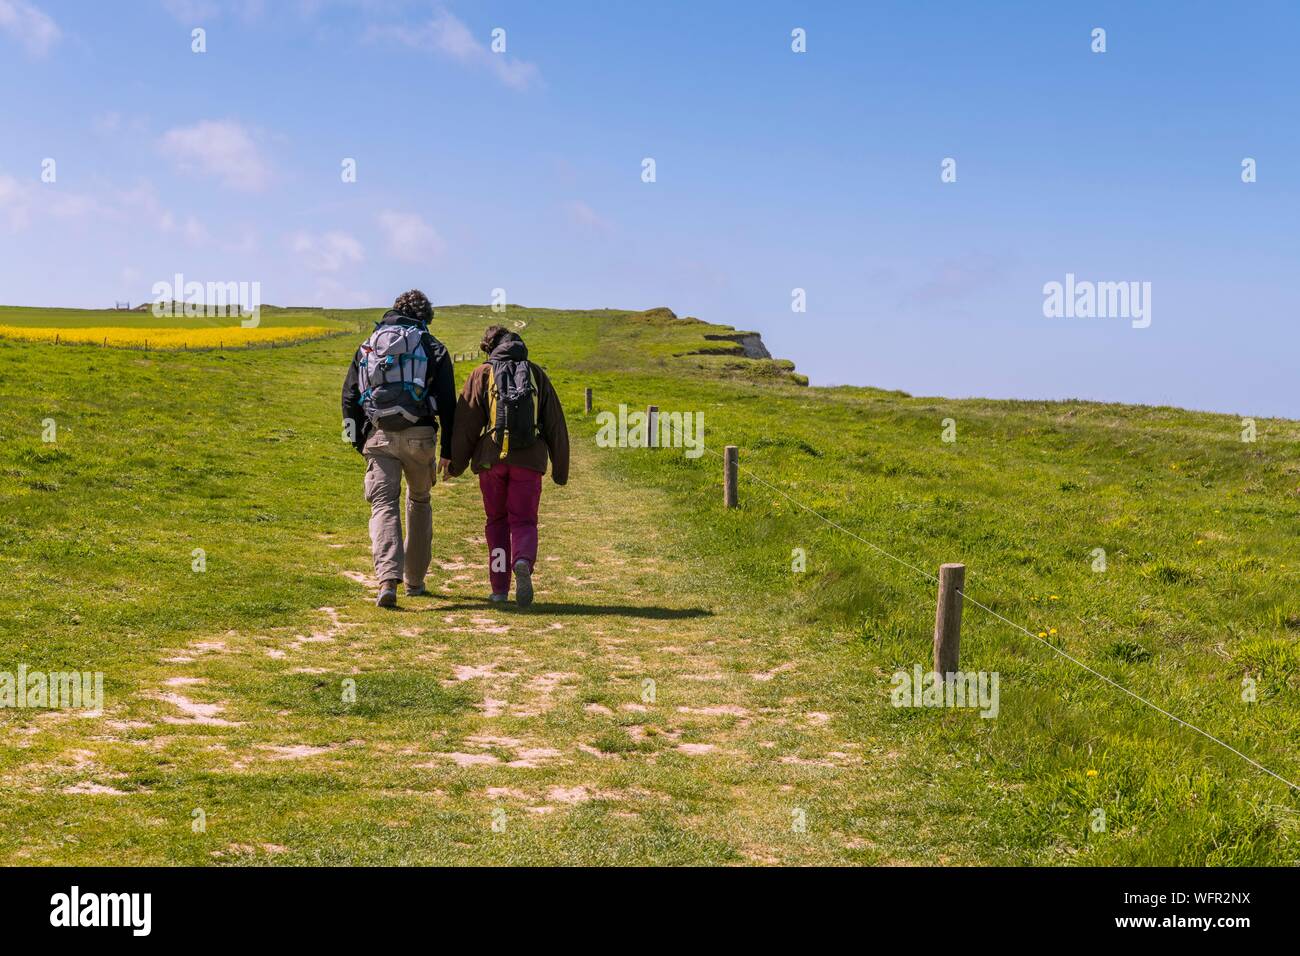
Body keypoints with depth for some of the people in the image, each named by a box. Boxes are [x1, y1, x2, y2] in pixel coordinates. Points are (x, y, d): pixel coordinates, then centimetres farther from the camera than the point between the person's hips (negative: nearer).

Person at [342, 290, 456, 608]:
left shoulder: (368, 346, 14)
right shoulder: (433, 348, 7)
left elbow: (350, 397, 12)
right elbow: (448, 403, 2)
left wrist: (359, 441, 19)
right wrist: (448, 450, 8)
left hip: (379, 436, 0)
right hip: (419, 436, 0)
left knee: (384, 506, -3)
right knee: (419, 502, 19)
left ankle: (387, 580, -24)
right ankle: (415, 580, 25)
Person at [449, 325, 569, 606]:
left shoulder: (482, 374, 6)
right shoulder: (537, 375, 12)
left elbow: (466, 423, -1)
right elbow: (555, 424, 11)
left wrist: (456, 463, 4)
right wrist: (560, 467, 16)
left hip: (491, 459, 0)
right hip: (529, 460, 0)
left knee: (497, 522, 13)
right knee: (524, 522, 3)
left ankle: (499, 588, 10)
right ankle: (523, 564, -28)